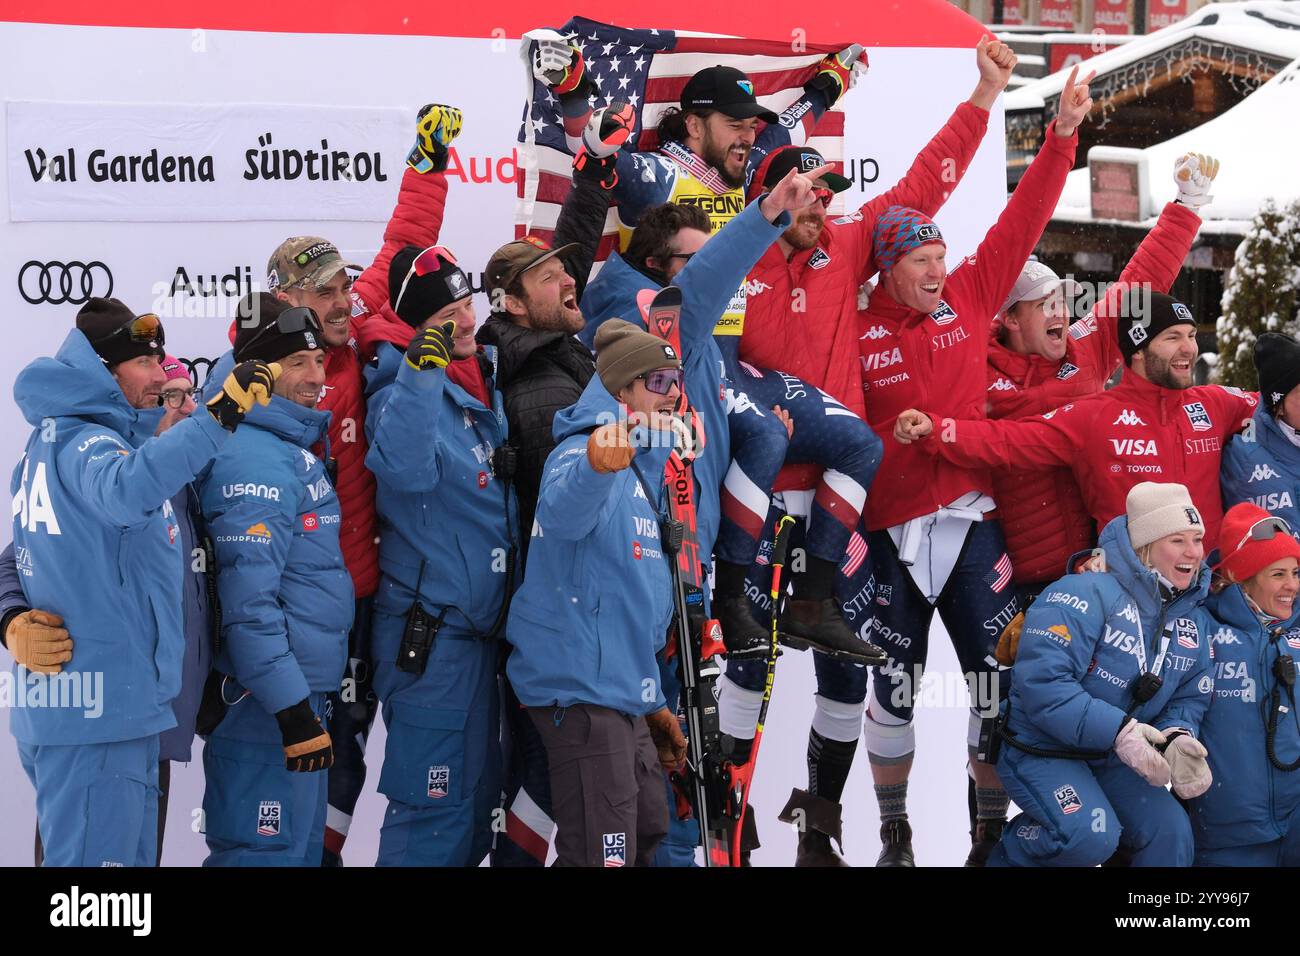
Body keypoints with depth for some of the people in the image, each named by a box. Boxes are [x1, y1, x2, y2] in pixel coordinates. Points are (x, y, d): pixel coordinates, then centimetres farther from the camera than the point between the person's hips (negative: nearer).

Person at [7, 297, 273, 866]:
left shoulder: (49, 445, 16)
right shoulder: (82, 444, -15)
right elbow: (127, 488, -39)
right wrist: (218, 418, -43)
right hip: (98, 713, -10)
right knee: (98, 857, -8)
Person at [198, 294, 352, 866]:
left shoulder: (293, 447, 15)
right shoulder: (256, 459, -17)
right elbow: (249, 601, -24)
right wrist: (293, 711, -24)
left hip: (298, 695, 10)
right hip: (263, 706, -10)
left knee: (302, 849, 16)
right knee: (269, 856, -7)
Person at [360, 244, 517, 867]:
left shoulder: (484, 377, 9)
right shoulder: (403, 387, -15)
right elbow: (406, 467, -37)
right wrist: (423, 365, -41)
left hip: (481, 622, 9)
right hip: (429, 633, -9)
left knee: (478, 795, 16)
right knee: (435, 802, -7)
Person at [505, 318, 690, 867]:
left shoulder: (640, 469, 18)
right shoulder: (585, 448, -12)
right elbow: (563, 512, -38)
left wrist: (653, 701, 24)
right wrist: (595, 468, -60)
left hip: (621, 687, 10)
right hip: (581, 685, -10)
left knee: (647, 831, 18)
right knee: (604, 854, -12)